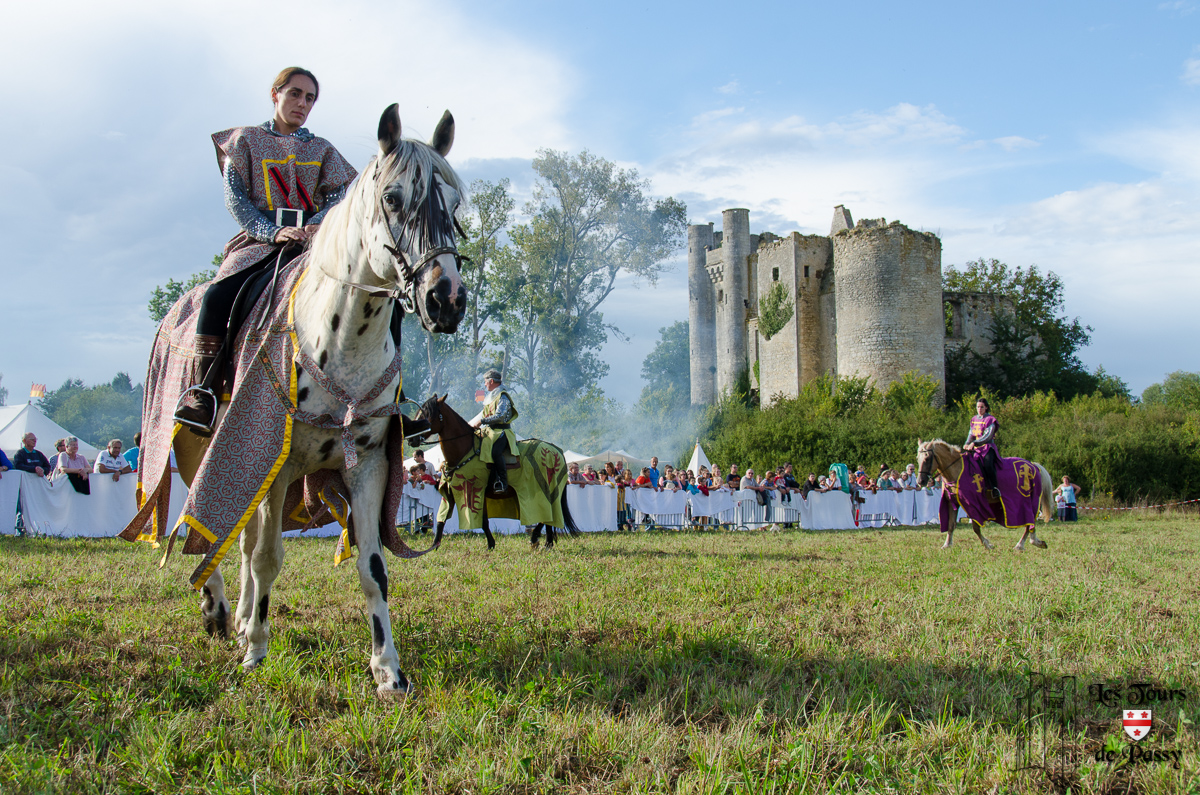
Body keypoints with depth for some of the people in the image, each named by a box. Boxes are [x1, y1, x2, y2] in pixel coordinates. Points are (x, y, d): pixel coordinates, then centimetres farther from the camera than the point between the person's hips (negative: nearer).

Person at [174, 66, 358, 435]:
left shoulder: (323, 151, 20)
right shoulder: (247, 139, 13)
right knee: (218, 295, -30)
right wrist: (273, 231, -15)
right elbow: (235, 198, 2)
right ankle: (202, 391, -26)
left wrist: (315, 227, -16)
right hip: (257, 239, -1)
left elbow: (337, 200, 7)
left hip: (310, 243, 2)